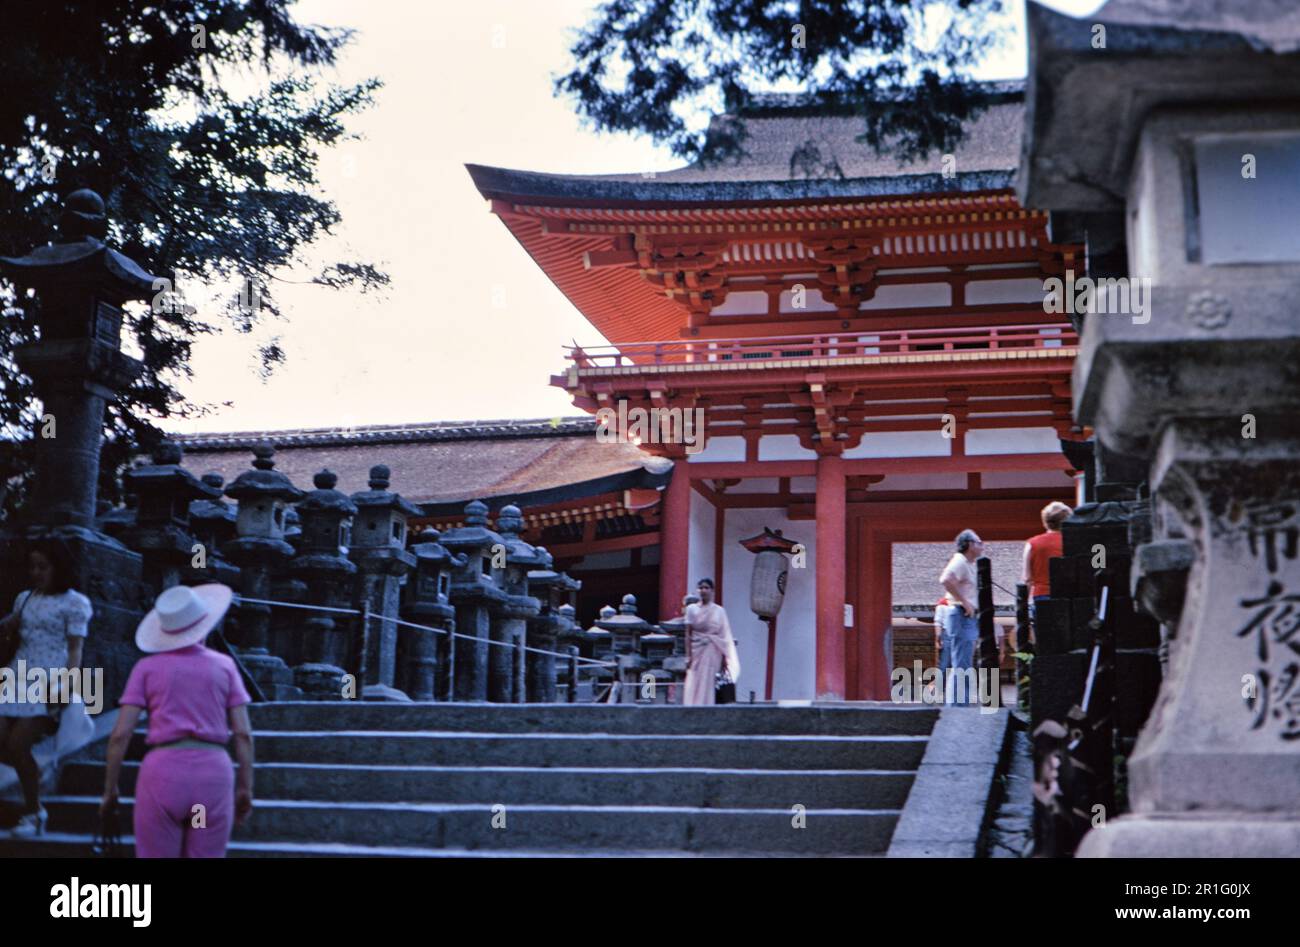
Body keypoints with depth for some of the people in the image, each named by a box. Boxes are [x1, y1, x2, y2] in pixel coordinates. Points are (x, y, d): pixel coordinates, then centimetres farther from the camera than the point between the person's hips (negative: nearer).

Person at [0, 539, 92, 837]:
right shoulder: (24, 598, 17)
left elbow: (75, 649, -5)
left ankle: (33, 812, 1)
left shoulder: (74, 603, 0)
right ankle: (32, 771, 23)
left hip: (48, 682, -6)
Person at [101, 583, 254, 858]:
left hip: (163, 775, -1)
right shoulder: (224, 665, 9)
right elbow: (243, 734, 3)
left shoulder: (147, 667, 5)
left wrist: (110, 788, 9)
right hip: (213, 776, 1)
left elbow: (120, 734, -1)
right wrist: (246, 788, 9)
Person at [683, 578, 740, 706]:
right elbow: (688, 634, 3)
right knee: (694, 685, -2)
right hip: (697, 651, 0)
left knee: (707, 685, -2)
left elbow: (725, 637, 4)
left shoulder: (719, 611, 4)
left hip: (712, 652, 0)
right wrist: (688, 656, -5)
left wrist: (724, 658, -1)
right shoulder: (692, 609, 5)